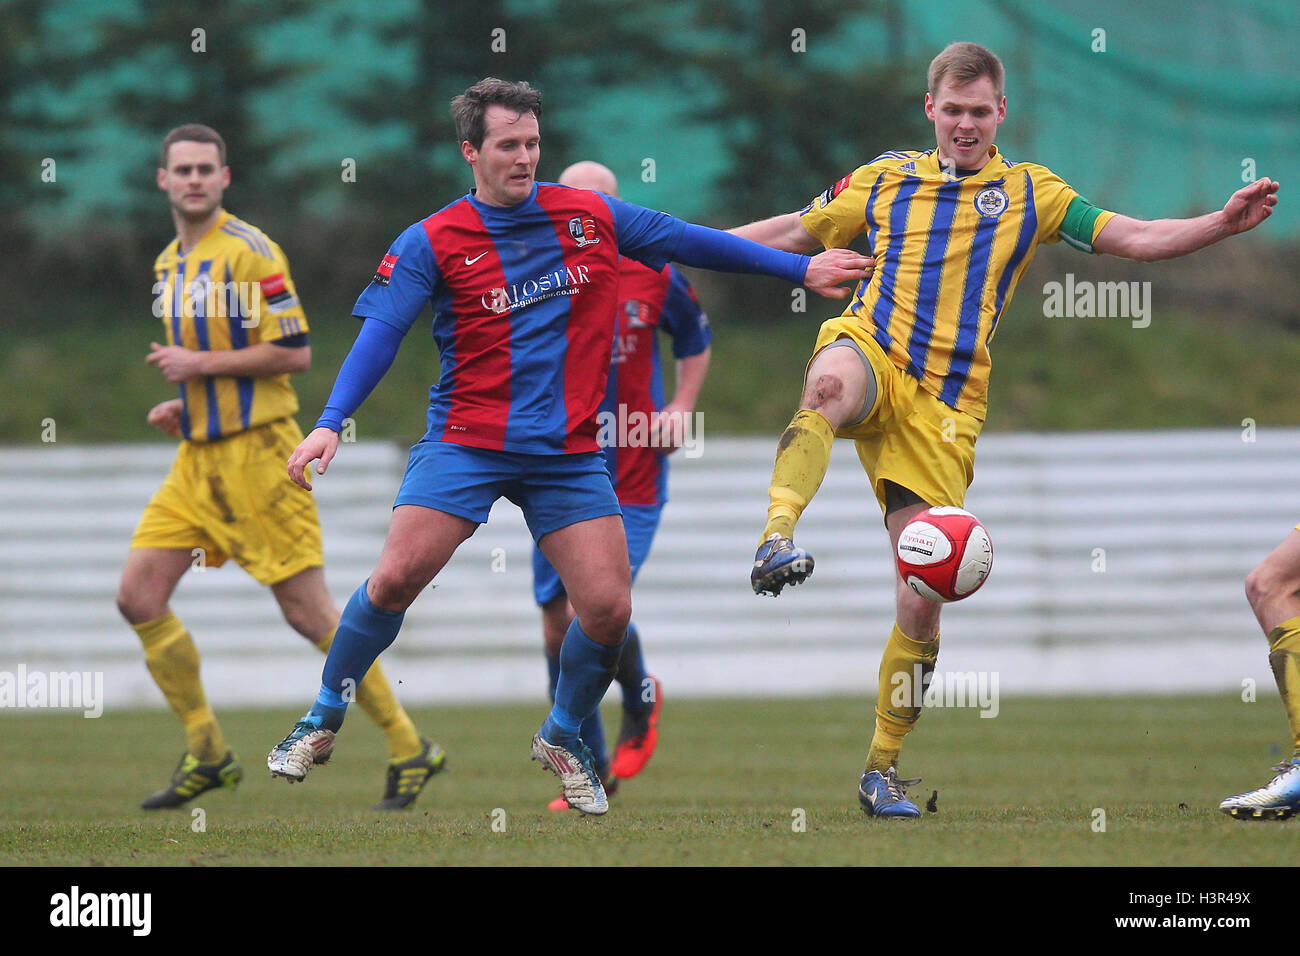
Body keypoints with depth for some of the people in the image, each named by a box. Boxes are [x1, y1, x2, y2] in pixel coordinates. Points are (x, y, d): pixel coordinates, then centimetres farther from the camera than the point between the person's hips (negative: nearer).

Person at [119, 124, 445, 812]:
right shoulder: (170, 264, 15)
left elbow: (293, 353, -16)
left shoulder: (249, 252, -11)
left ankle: (409, 749, 3)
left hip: (255, 452, -8)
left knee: (307, 612, -8)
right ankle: (207, 754, 7)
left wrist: (201, 366, -16)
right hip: (200, 455, 8)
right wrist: (183, 405, 10)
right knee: (138, 597, -2)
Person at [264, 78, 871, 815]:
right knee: (397, 576, -16)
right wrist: (332, 424, -22)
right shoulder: (433, 242, -3)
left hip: (569, 451, 2)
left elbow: (689, 241, 14)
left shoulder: (591, 217, 5)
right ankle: (324, 721, 6)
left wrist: (801, 269, 16)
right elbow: (379, 337, -8)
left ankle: (564, 738, 21)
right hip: (466, 442, -2)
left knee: (609, 609, -7)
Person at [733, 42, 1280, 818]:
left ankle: (884, 767, 13)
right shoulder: (885, 181, 14)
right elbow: (795, 233, 25)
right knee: (832, 381, -42)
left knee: (924, 598, -2)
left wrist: (1223, 224, -10)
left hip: (946, 406, 1)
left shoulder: (1031, 192, 11)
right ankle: (778, 539, -57)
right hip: (871, 354, 0)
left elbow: (1132, 238, 4)